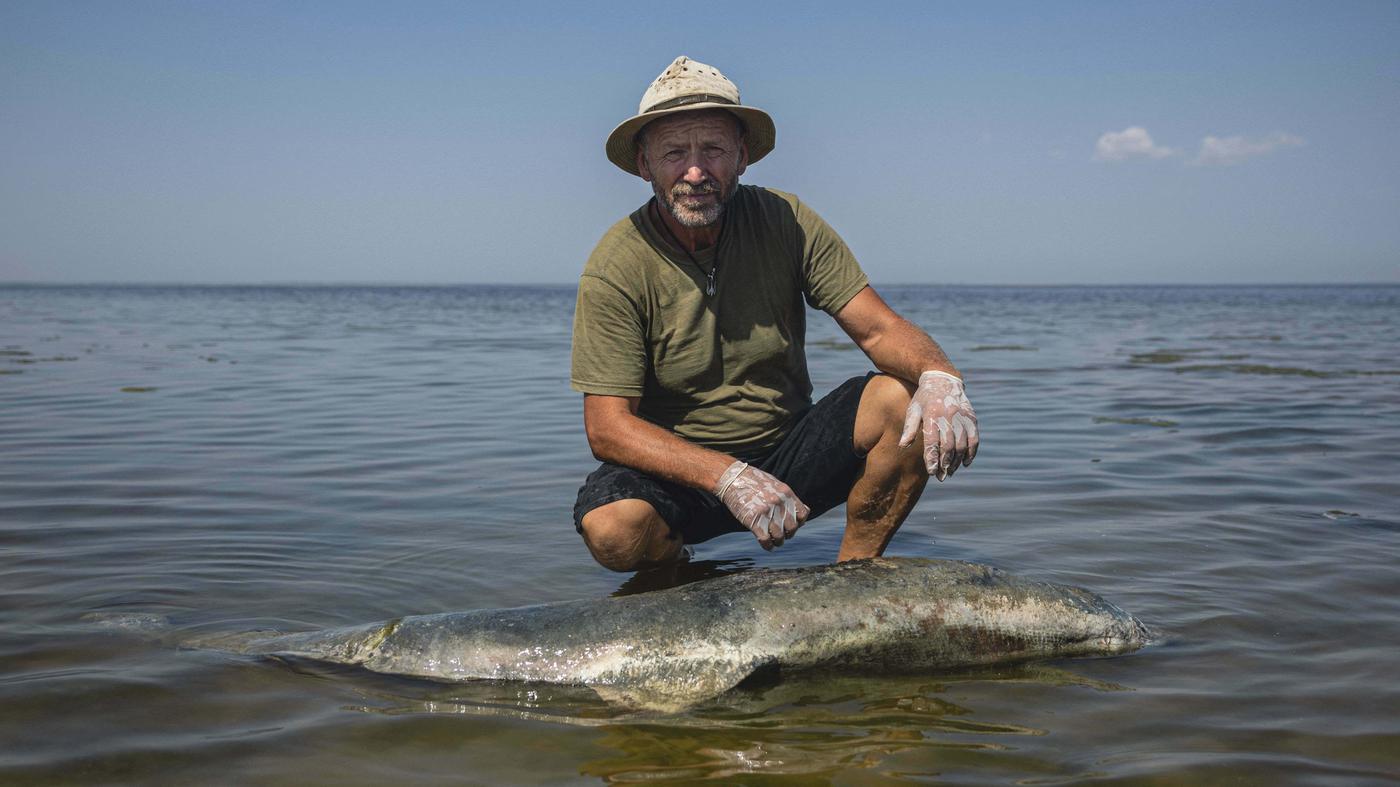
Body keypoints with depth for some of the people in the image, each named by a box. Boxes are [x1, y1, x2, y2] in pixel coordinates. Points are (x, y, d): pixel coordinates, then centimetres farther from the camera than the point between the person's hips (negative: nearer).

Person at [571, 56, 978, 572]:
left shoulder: (785, 221, -6)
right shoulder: (616, 268, -14)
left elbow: (878, 329, -6)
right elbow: (607, 428, -17)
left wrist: (939, 376, -31)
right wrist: (728, 477, -31)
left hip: (790, 452, 3)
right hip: (680, 469, -2)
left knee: (906, 400, -22)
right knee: (610, 528, -34)